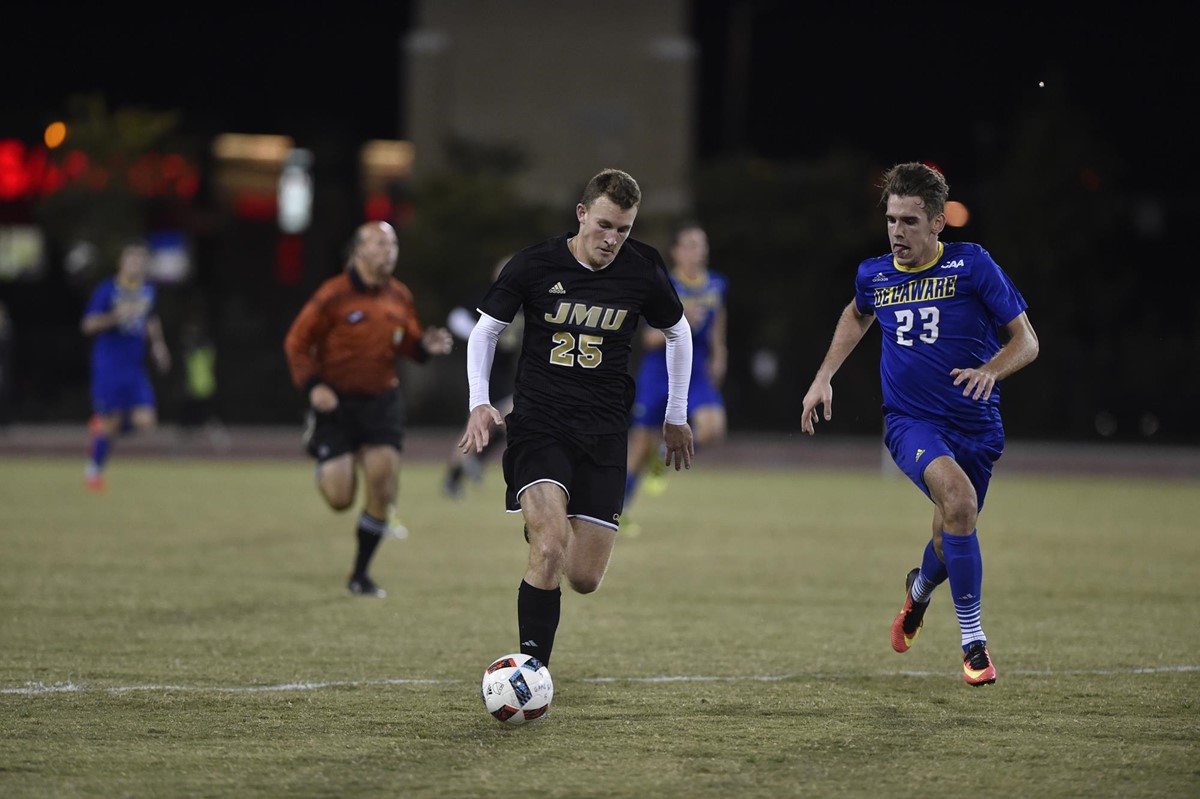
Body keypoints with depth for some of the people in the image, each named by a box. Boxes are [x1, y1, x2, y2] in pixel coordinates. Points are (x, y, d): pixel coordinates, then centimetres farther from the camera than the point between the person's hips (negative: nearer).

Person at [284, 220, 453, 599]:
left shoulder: (399, 297, 5)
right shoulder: (333, 295, -11)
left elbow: (408, 342, 17)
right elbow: (296, 343, -6)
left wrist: (426, 345, -6)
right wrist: (312, 385, -19)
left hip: (382, 401, 4)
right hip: (336, 403, -4)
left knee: (382, 486, -7)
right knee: (340, 498, -8)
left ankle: (360, 575, 9)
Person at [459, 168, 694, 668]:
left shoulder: (643, 272, 0)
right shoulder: (535, 265, -5)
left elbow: (678, 333, 18)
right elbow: (485, 330, 7)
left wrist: (677, 417, 22)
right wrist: (479, 403, -6)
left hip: (604, 433, 2)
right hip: (539, 424, -2)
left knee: (585, 580, -1)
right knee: (550, 551, -24)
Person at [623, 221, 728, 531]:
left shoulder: (717, 285, 1)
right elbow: (651, 339, -16)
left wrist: (718, 353, 16)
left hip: (696, 372, 3)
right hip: (659, 370, -3)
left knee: (712, 429, -23)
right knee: (643, 442, 3)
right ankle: (618, 509, 21)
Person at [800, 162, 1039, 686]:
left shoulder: (971, 265, -8)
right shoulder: (873, 275, 2)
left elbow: (1026, 341, -6)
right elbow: (857, 316, 28)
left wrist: (991, 371, -25)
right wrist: (823, 378, 21)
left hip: (975, 425, 0)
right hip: (910, 422, 0)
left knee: (951, 540, 11)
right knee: (958, 496, -31)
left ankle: (919, 590, 53)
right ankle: (973, 641, -23)